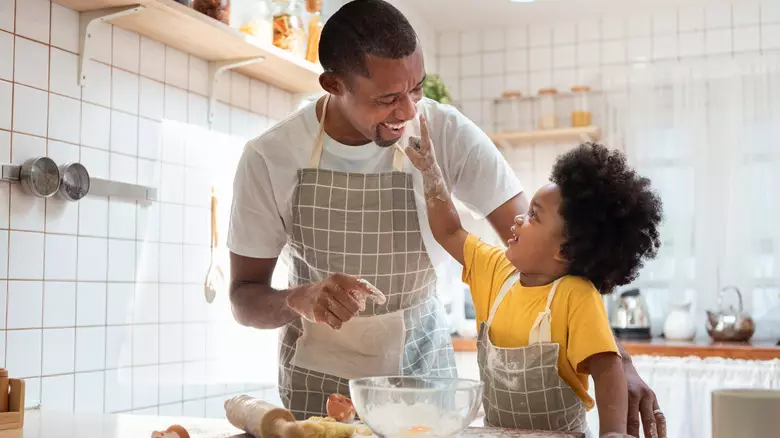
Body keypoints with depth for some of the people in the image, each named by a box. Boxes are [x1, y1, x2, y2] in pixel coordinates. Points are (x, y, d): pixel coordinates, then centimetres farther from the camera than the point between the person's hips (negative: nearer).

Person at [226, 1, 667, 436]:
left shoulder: (448, 133, -19)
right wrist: (299, 300, -32)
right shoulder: (268, 158, -18)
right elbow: (244, 299, -10)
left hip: (421, 365, 1)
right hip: (318, 376, 0)